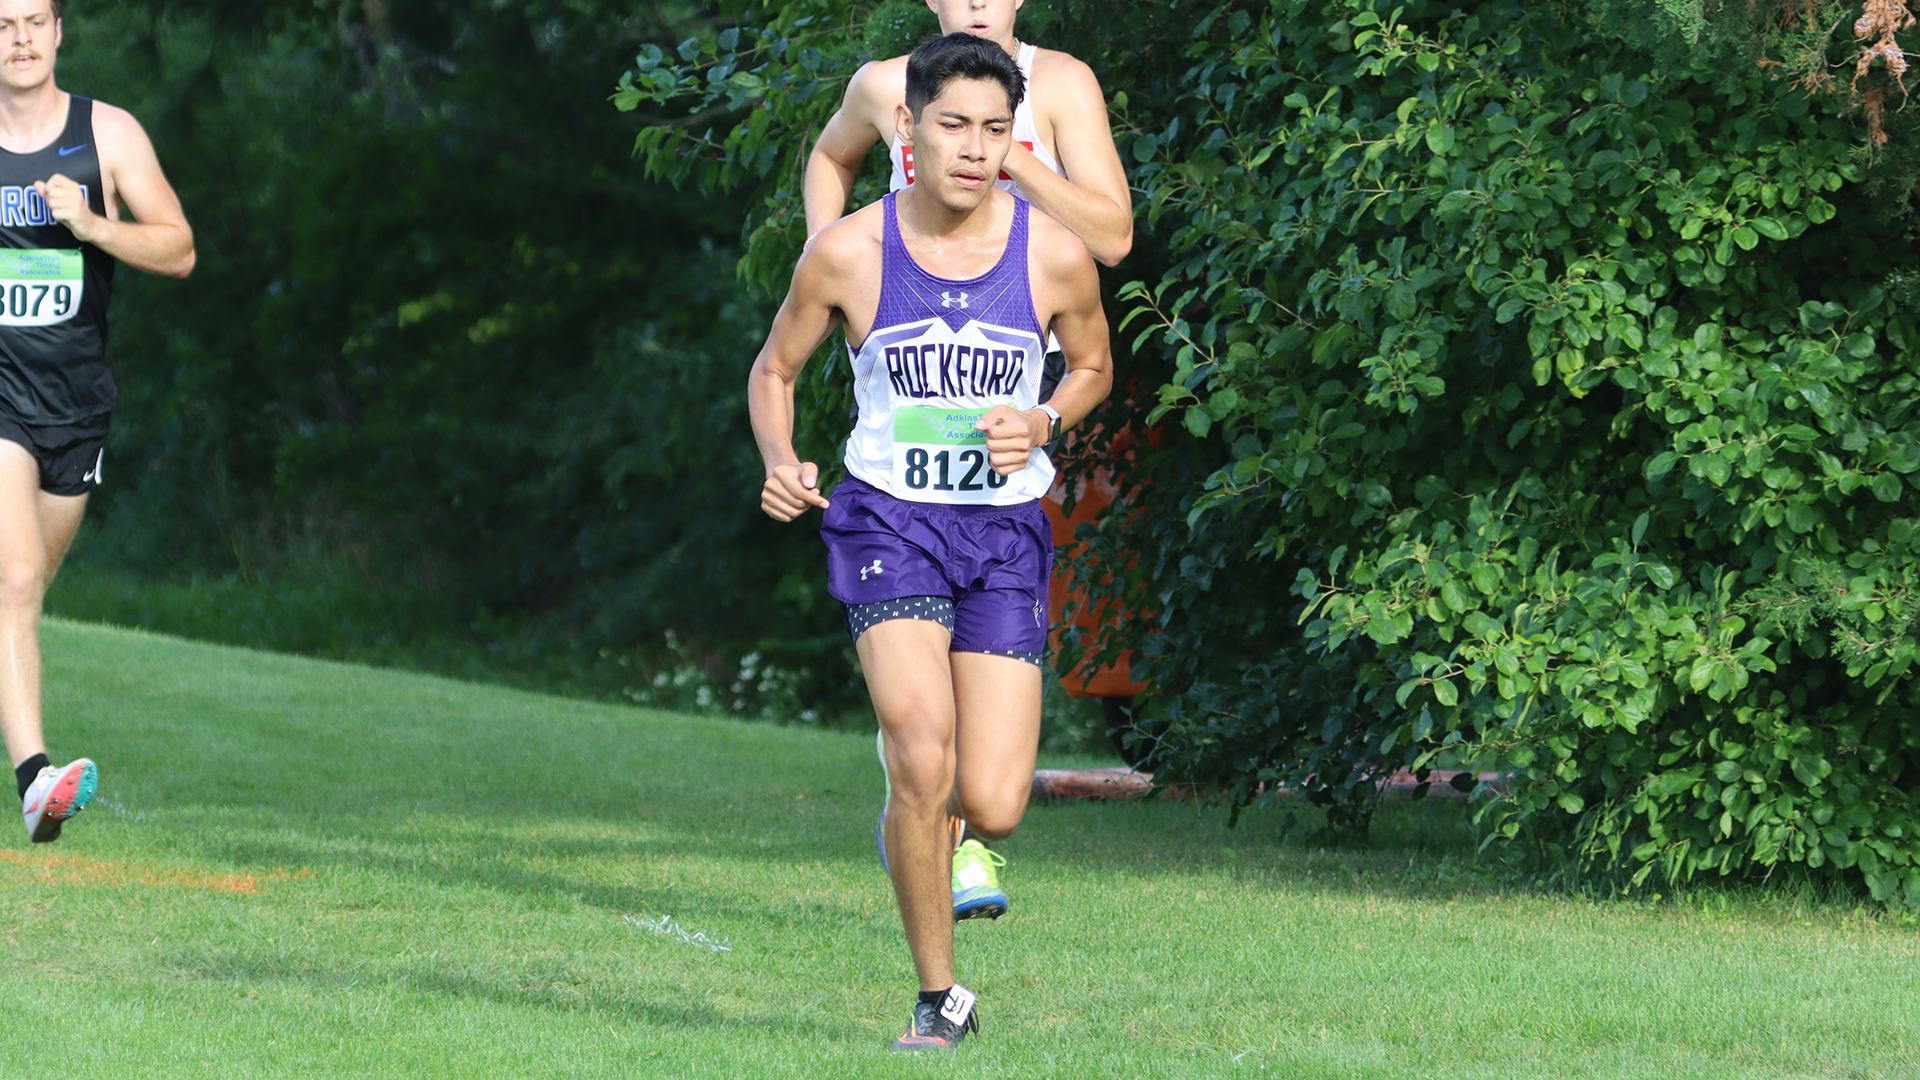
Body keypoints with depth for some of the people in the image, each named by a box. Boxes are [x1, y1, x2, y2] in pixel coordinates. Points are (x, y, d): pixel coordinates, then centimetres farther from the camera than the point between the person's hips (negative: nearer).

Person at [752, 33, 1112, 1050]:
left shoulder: (1053, 255, -5)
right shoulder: (847, 252, -7)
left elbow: (1093, 368, 13)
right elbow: (774, 368, 8)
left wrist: (1039, 423, -8)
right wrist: (779, 462, -11)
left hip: (1006, 527, 2)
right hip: (887, 518, -2)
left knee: (993, 807, -8)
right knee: (923, 756, -22)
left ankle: (915, 811, 31)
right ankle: (938, 996, -6)